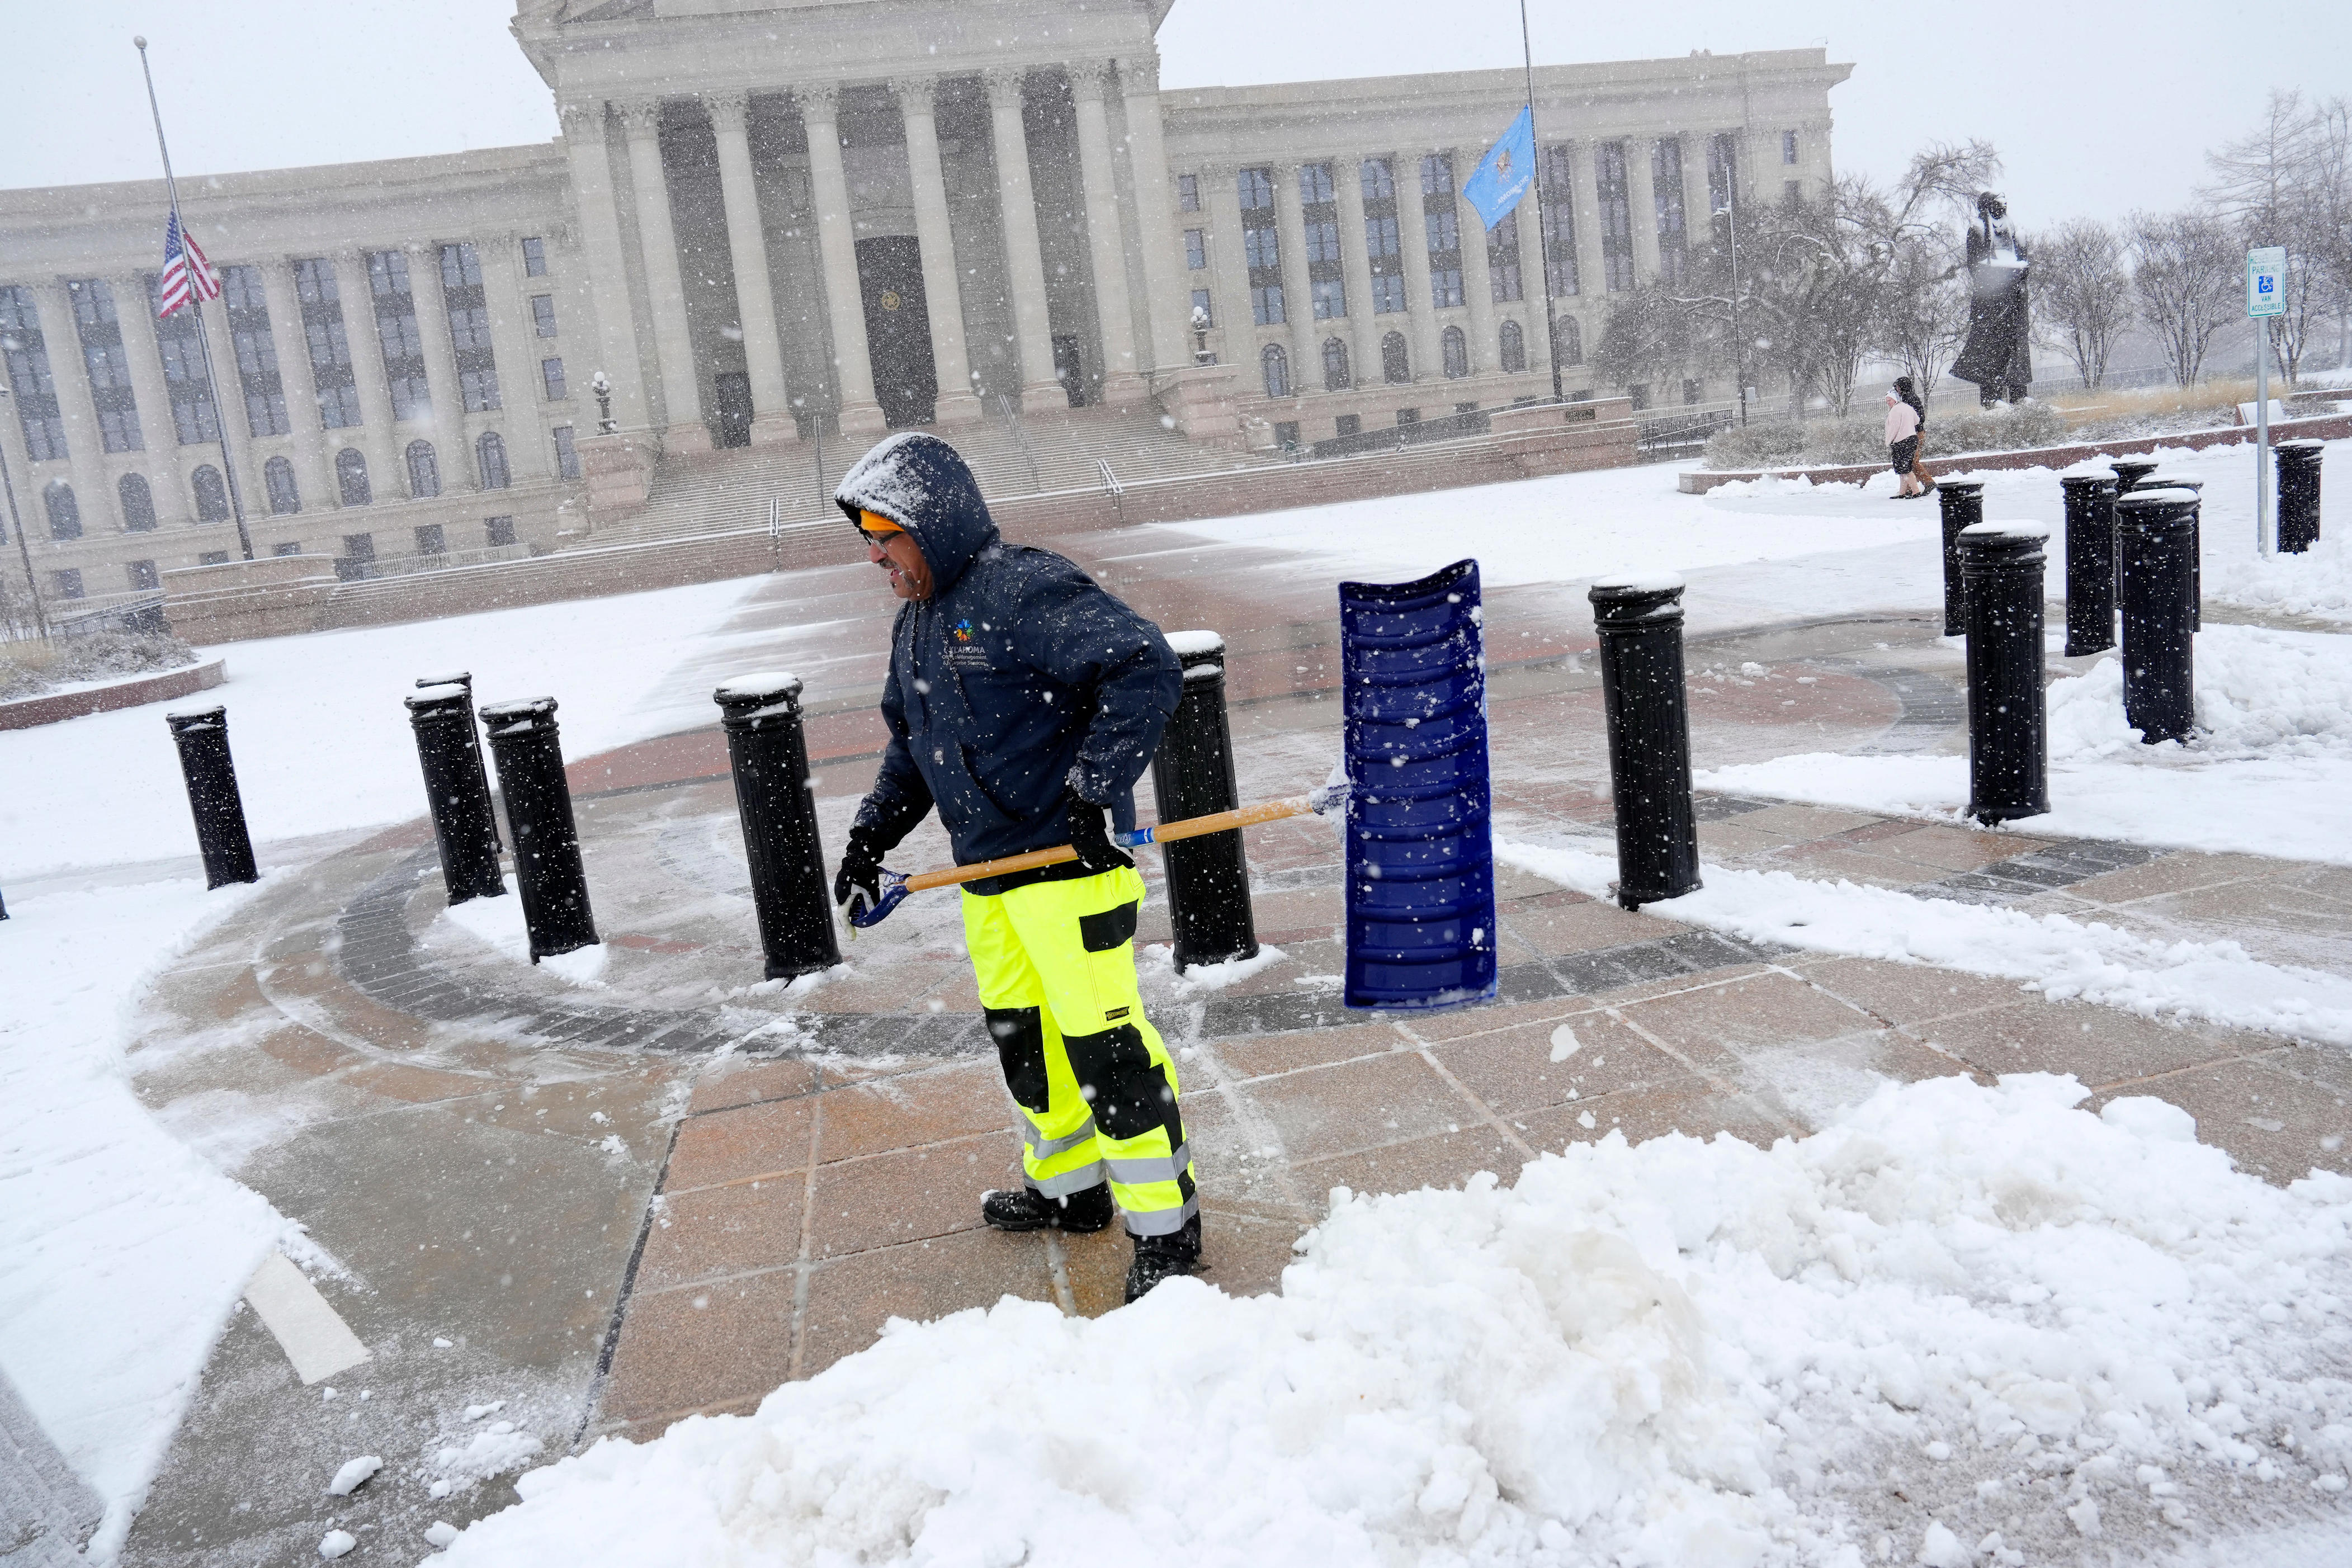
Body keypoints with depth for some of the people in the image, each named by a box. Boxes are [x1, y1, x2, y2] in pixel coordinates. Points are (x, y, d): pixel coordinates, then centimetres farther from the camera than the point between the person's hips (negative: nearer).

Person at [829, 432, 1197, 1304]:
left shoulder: (1025, 591, -15)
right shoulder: (915, 625, 15)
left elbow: (1145, 667, -24)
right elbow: (910, 744, 26)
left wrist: (1093, 791, -26)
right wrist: (874, 832, 14)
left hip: (1069, 863, -9)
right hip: (986, 874, 10)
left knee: (1103, 1045, -6)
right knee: (1023, 1039, 17)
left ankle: (1165, 1230, 7)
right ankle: (1070, 1187, 35)